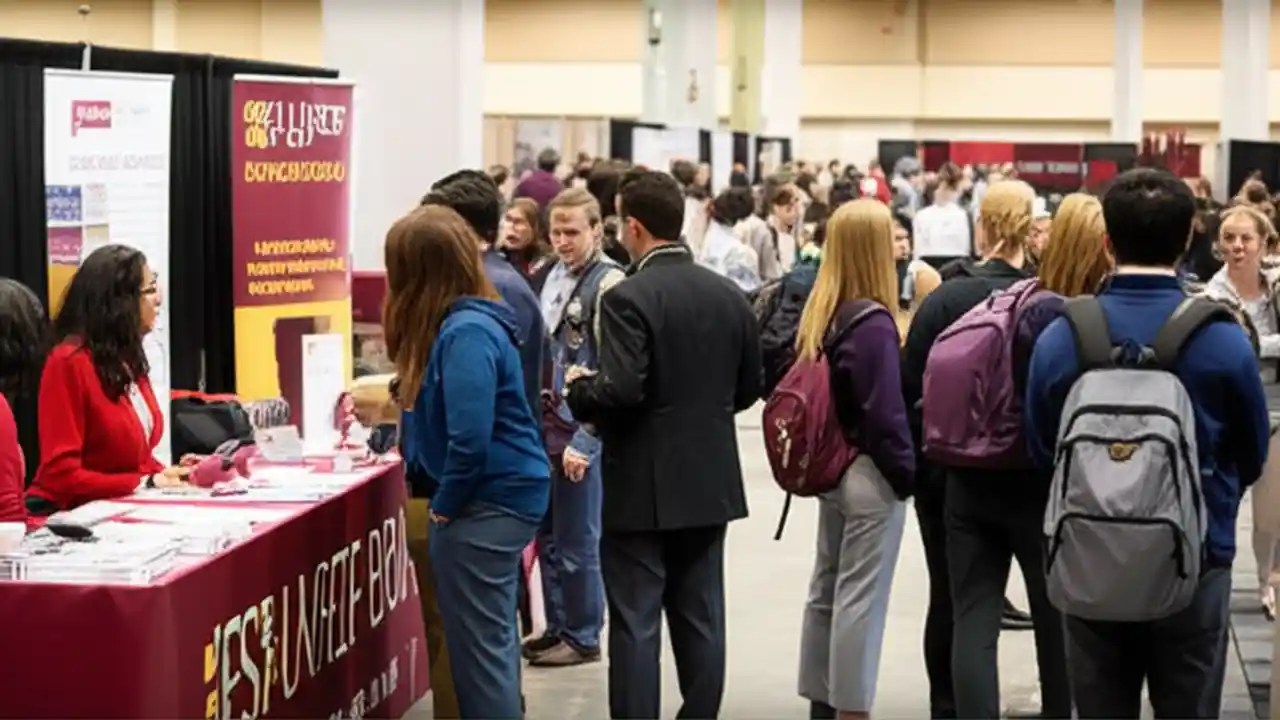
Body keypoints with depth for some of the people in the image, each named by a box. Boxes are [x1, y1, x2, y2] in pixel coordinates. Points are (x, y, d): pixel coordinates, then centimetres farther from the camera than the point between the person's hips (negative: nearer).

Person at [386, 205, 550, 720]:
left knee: (478, 641, -4)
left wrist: (446, 505, -13)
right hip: (499, 496, 10)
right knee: (489, 638, 17)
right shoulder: (461, 322, 11)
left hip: (488, 501, -10)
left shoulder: (466, 332, -20)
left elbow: (470, 439, -25)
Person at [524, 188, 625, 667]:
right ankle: (556, 628, 26)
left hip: (582, 433, -7)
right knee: (547, 536, 14)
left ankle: (582, 638, 14)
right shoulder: (555, 277, 11)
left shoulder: (608, 283, -13)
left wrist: (585, 441, -18)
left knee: (577, 543, 2)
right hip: (547, 427, 7)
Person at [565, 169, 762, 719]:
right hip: (710, 481, 6)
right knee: (701, 620, 12)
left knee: (636, 623, 0)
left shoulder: (628, 298, -16)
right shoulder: (729, 295, 5)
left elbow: (622, 390, -24)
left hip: (642, 486, -6)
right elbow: (748, 389, 10)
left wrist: (579, 393, -5)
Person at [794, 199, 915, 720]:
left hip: (830, 469, 8)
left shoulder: (818, 315, 4)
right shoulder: (873, 322, -19)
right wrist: (906, 472, -8)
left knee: (827, 590, 15)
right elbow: (885, 412, -19)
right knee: (860, 599, -2)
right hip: (870, 476, -8)